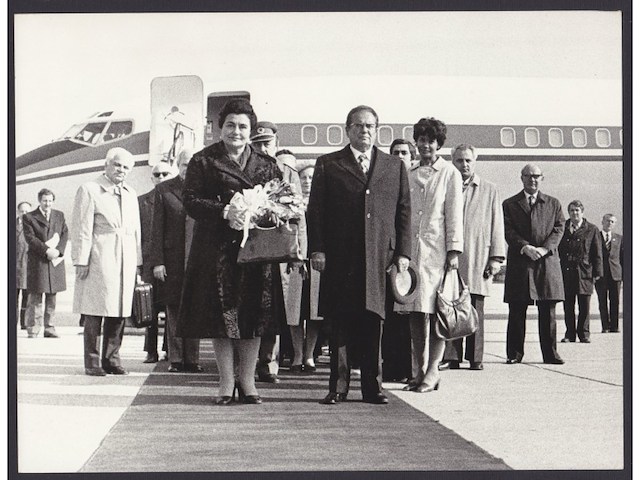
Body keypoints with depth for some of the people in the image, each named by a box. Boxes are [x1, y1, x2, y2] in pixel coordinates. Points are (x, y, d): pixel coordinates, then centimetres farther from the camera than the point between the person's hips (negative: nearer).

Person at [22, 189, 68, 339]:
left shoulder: (59, 215, 16)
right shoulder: (29, 217, 3)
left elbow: (65, 234, 8)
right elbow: (30, 238, -7)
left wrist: (58, 251, -9)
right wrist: (47, 250, -17)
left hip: (56, 260, 4)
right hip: (37, 261, -4)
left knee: (52, 297, 5)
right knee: (35, 298, -4)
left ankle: (49, 329, 9)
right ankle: (33, 330, -1)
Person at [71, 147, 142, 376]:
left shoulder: (131, 194, 19)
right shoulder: (89, 190, 0)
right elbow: (81, 230, -4)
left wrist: (137, 261, 13)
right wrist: (81, 261, -10)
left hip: (125, 262, 6)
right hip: (98, 261, -6)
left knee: (119, 313, 5)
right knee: (94, 313, -3)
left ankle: (111, 359, 14)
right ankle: (92, 362, 3)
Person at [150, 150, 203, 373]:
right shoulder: (163, 190, 5)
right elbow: (157, 229, 3)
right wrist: (157, 261, -4)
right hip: (172, 260, 0)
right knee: (173, 310, 5)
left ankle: (192, 359, 9)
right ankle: (175, 359, 12)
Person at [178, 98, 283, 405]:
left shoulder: (266, 164, 14)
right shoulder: (203, 161, 5)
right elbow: (190, 201, -5)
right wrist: (224, 212, -19)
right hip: (218, 249, -2)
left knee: (255, 314, 2)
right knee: (222, 312, -1)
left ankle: (247, 380, 11)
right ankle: (226, 382, 8)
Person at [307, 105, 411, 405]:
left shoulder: (394, 166, 15)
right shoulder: (327, 165, 9)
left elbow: (404, 212, 11)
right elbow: (315, 210, 5)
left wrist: (403, 253, 3)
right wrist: (317, 249, -5)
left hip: (380, 258, 1)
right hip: (340, 258, -1)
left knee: (374, 321, 3)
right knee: (340, 322, 0)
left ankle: (372, 386, 10)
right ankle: (338, 386, 7)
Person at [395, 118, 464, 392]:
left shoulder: (449, 174, 4)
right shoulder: (409, 175, 15)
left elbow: (454, 215, -1)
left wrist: (454, 250, -8)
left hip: (436, 249, -4)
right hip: (411, 248, 4)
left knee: (436, 311, -6)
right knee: (415, 312, 3)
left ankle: (432, 371, -4)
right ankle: (419, 370, 9)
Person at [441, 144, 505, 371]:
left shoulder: (489, 191, 14)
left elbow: (496, 225, 11)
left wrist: (496, 257, 2)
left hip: (477, 261, 0)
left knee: (476, 311, 0)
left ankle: (475, 357, 6)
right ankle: (451, 356, 2)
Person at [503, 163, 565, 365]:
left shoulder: (553, 204, 16)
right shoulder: (509, 204, 11)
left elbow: (559, 229, 5)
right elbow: (508, 231, 0)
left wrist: (544, 248, -11)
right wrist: (525, 247, -16)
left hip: (547, 262, 1)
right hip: (519, 264, -1)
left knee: (548, 312, 1)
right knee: (516, 312, 0)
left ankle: (550, 353, 7)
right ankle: (515, 353, 6)